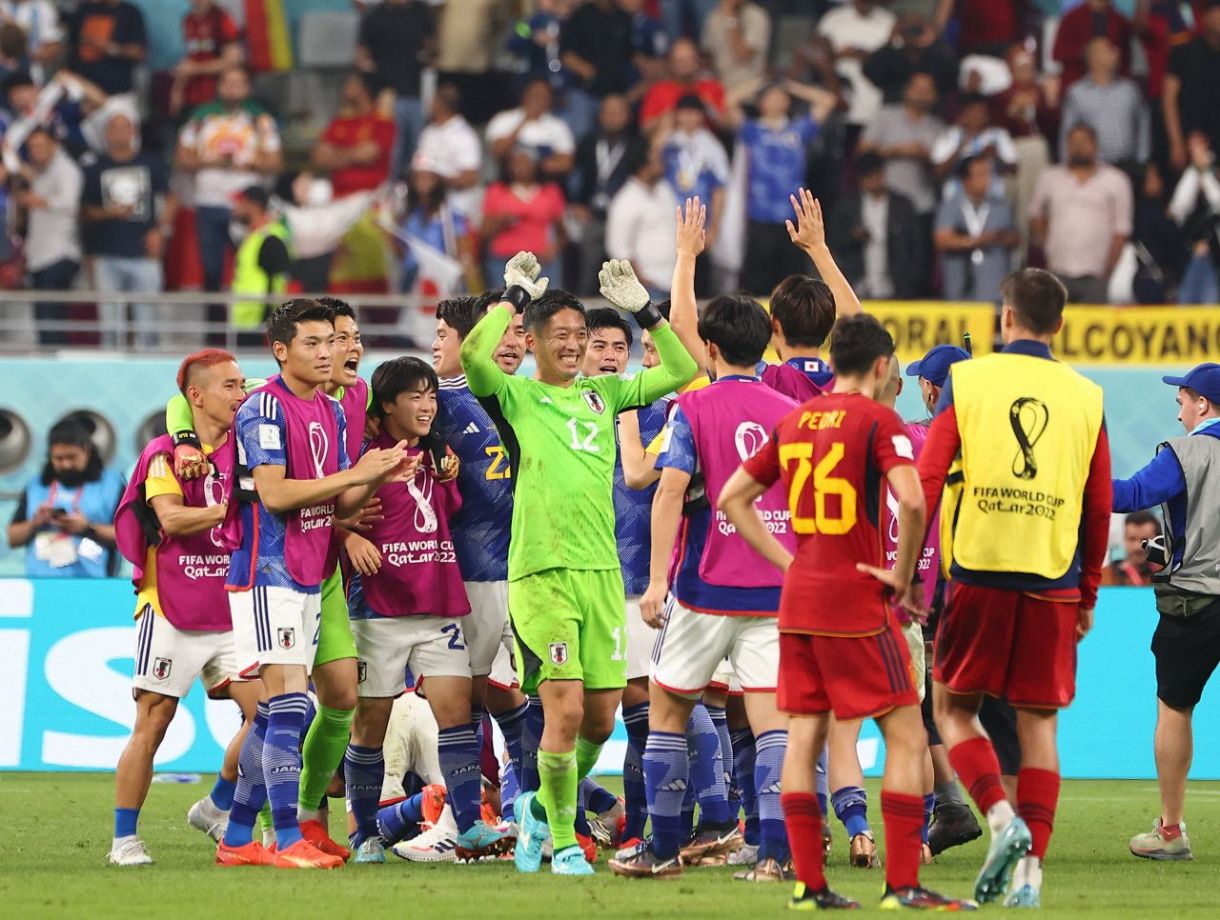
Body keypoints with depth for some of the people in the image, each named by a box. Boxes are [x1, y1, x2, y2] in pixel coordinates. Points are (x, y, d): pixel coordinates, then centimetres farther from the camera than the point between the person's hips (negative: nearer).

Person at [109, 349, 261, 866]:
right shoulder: (165, 454, -6)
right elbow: (171, 518, -20)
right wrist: (237, 508, -25)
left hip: (229, 614, 5)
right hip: (172, 611, -5)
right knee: (152, 722, -4)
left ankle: (216, 808, 13)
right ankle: (124, 838, 4)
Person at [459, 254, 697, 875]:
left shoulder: (603, 395, 16)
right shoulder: (515, 396, 2)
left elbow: (681, 372, 15)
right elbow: (473, 355, -17)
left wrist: (643, 309, 7)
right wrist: (514, 298, -7)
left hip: (601, 572, 5)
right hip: (541, 573, -5)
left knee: (602, 716, 5)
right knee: (565, 709, -12)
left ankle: (541, 807, 31)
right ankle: (562, 843, 3)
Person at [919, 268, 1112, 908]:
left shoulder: (967, 381, 1)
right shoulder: (1085, 397, 6)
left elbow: (926, 485, -5)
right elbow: (1099, 509, 9)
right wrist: (1088, 594, 18)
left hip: (979, 572, -2)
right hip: (1054, 584, 2)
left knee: (953, 707, 12)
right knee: (1038, 724, 6)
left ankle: (1001, 818, -9)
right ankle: (1030, 868, 0)